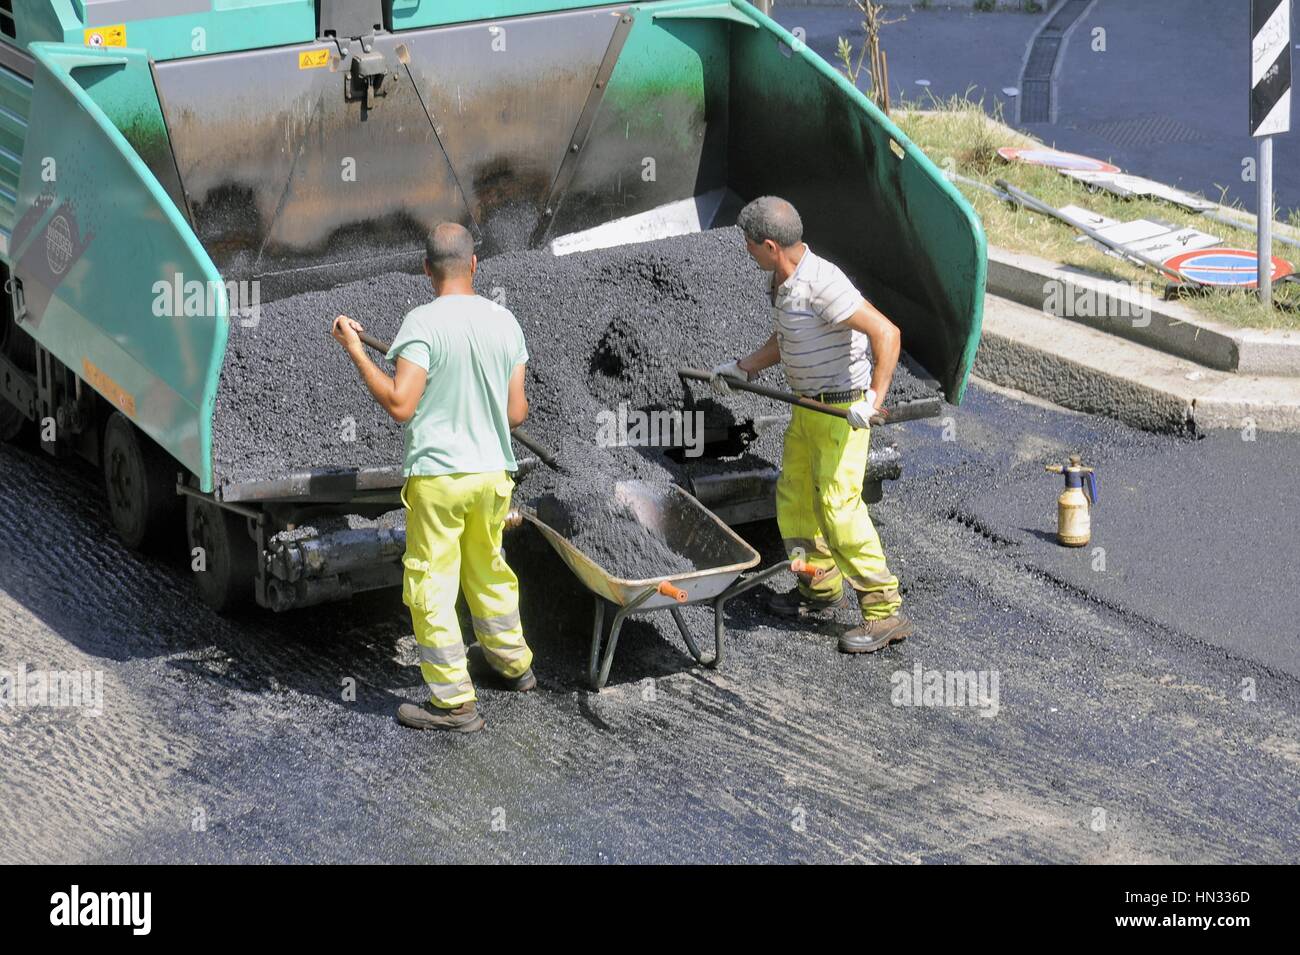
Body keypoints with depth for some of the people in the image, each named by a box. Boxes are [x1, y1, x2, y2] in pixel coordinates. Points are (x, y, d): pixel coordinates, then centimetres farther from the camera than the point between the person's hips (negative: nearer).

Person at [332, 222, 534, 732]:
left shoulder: (423, 323, -15)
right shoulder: (504, 321, 2)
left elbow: (400, 405, -21)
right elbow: (517, 413, 5)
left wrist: (355, 350, -12)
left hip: (437, 474, -6)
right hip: (492, 470, 6)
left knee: (431, 585, 3)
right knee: (488, 569, 25)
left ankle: (455, 700, 4)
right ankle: (512, 661, 41)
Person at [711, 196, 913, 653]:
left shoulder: (821, 284, -26)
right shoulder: (784, 279, 5)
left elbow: (886, 332, -31)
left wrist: (874, 399, -35)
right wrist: (742, 367, 18)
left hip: (842, 410, -10)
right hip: (807, 406, 10)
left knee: (838, 505, -13)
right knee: (794, 496, 16)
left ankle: (884, 611, -9)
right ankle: (821, 586, 32)